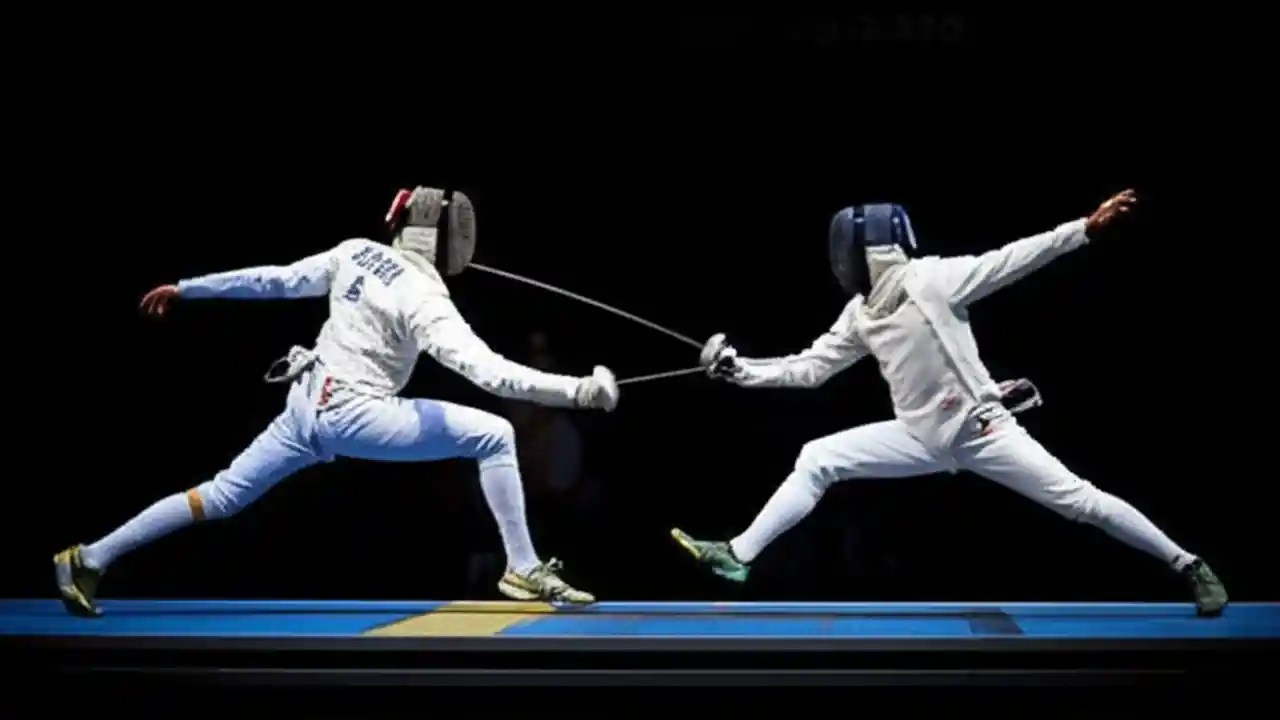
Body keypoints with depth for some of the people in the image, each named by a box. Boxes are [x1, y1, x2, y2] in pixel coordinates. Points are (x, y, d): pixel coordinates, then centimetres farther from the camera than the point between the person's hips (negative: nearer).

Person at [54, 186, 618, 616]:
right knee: (495, 435, -9)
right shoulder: (423, 298, -18)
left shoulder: (354, 253, 4)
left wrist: (187, 289, 16)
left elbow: (277, 281, 8)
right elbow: (489, 371, -28)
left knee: (222, 497, 17)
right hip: (355, 417, -7)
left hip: (310, 405, 7)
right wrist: (578, 390, -30)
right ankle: (524, 571, -7)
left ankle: (89, 560, 18)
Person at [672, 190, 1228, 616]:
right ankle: (738, 557, -1)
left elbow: (1013, 260, -20)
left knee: (1079, 500, -8)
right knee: (815, 461, -4)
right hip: (923, 436, 6)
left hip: (981, 429, -6)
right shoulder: (861, 314, 4)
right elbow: (809, 368, 10)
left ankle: (1188, 566, 9)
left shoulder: (932, 279, -14)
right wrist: (741, 370, 2)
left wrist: (1086, 227, -30)